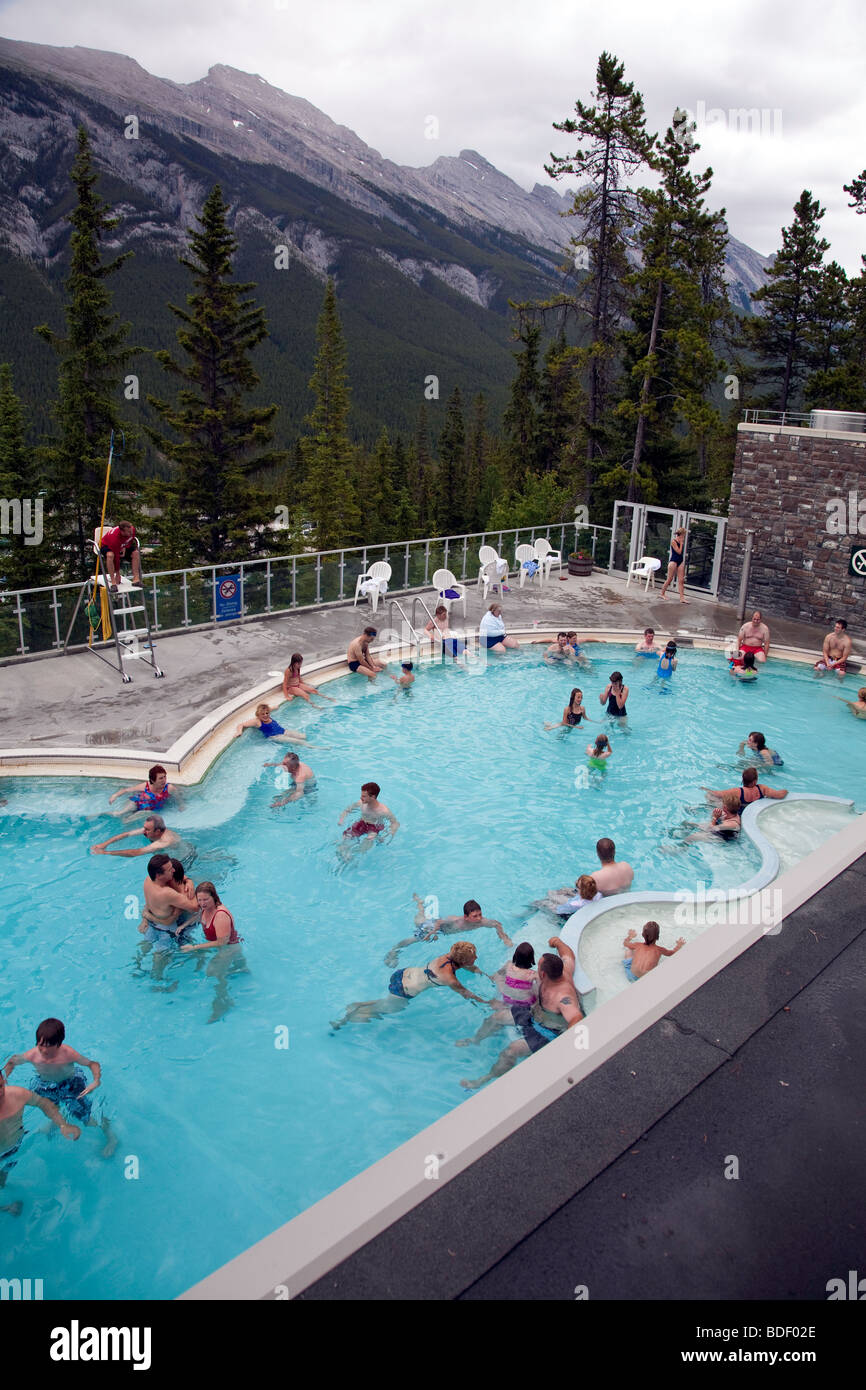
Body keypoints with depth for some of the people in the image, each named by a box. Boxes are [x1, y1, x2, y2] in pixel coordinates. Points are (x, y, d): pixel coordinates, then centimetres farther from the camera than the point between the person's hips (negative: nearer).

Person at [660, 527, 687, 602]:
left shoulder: (681, 541, 8)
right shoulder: (673, 541, -13)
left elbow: (682, 552, 13)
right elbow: (679, 552, -15)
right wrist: (681, 543, -12)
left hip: (680, 562, 7)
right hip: (673, 561, -7)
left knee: (681, 580, 1)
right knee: (669, 579, 2)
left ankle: (682, 597, 0)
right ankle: (662, 594, 19)